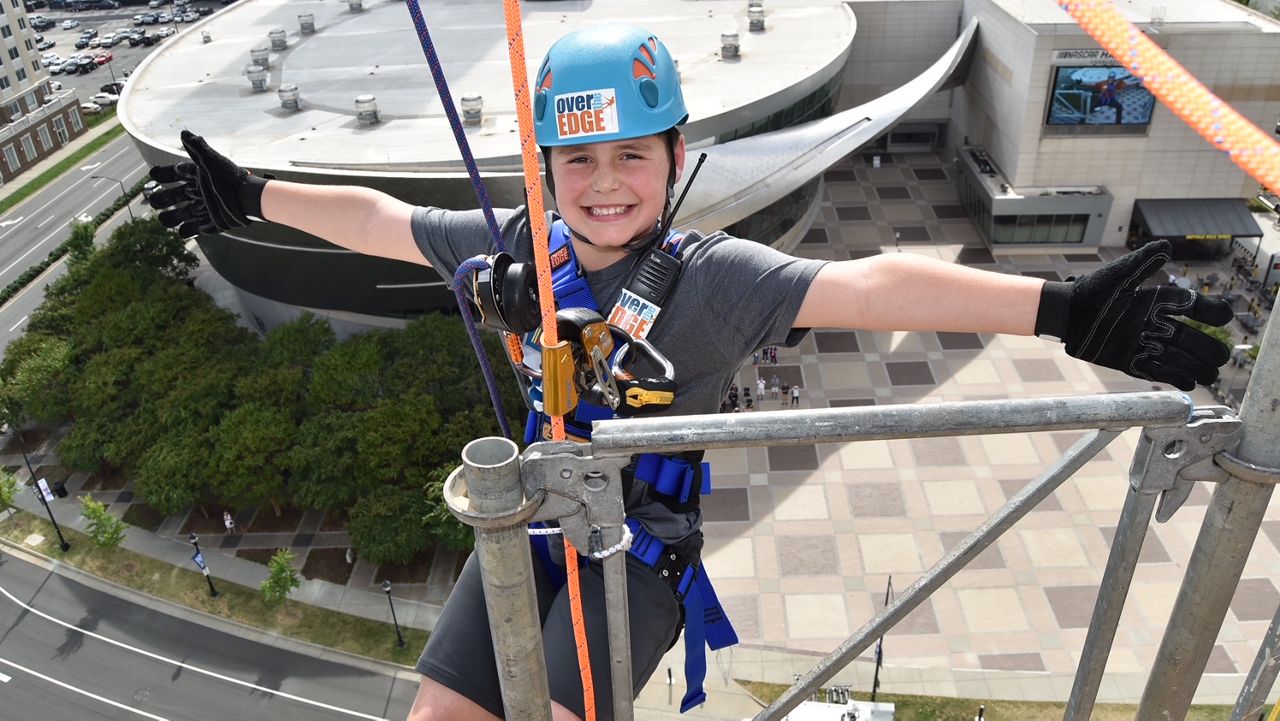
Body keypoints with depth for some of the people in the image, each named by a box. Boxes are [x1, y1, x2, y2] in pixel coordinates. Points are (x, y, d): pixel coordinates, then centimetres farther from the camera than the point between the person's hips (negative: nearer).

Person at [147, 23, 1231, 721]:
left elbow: (865, 286, -31)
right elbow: (377, 221, 11)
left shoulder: (708, 277, -16)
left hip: (643, 544, -4)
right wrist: (251, 196, 20)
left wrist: (1061, 310, -42)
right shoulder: (517, 245, -3)